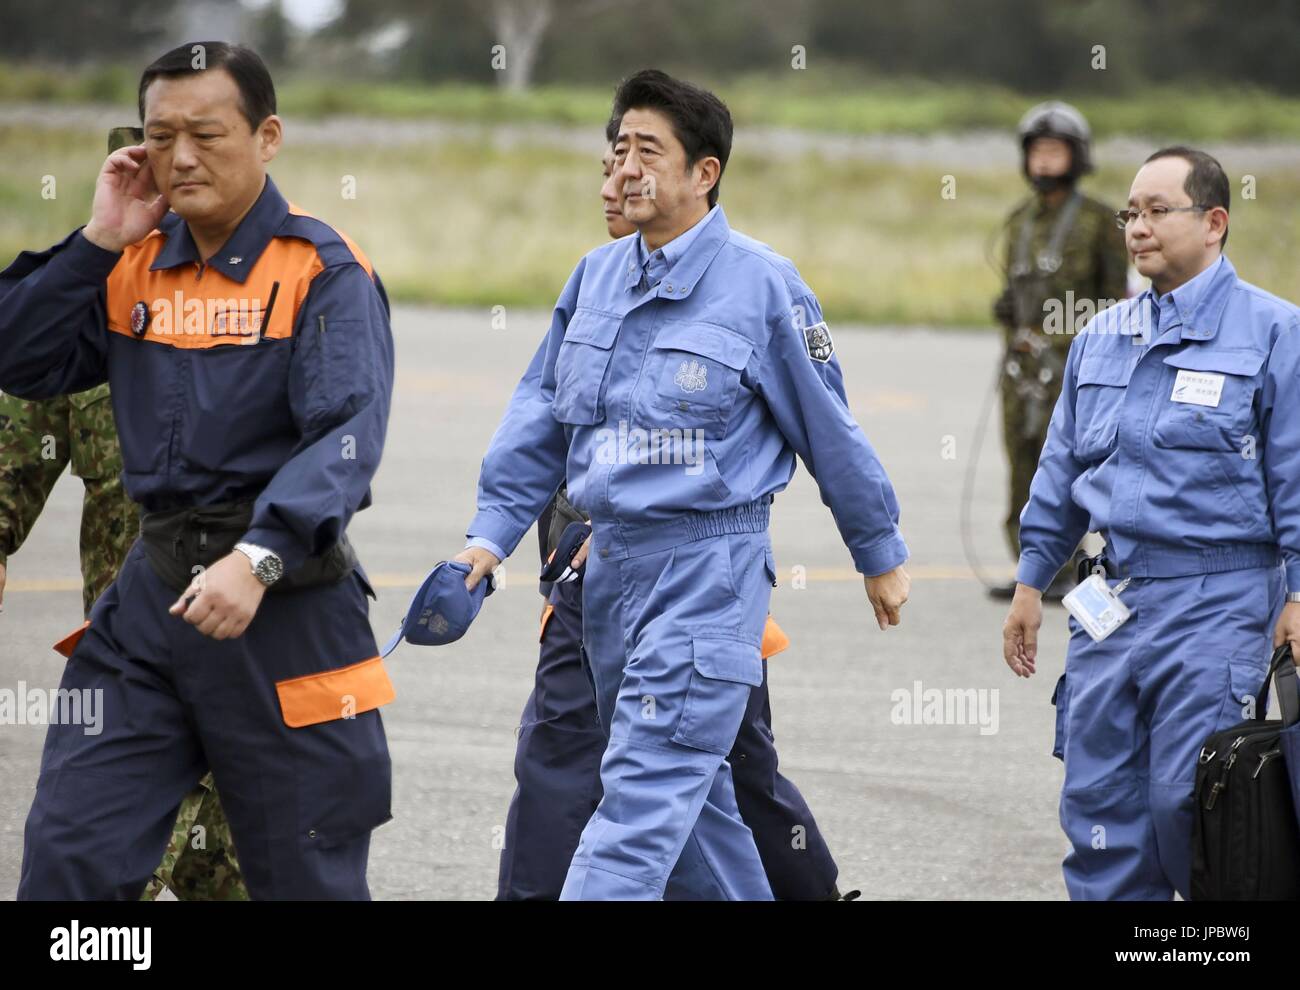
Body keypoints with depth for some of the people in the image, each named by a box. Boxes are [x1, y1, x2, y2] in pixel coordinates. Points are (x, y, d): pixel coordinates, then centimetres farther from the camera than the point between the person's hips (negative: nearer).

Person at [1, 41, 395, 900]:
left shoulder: (325, 272, -10)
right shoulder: (134, 265, 9)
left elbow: (346, 436, -22)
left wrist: (258, 561, -36)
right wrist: (98, 241, -2)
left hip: (285, 606, -5)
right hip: (151, 595, 5)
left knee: (308, 877, 6)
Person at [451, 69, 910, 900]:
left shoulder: (762, 285, -7)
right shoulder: (596, 277, 9)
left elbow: (830, 431, 0)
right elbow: (542, 415, 14)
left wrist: (882, 554, 7)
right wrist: (492, 534, 6)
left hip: (710, 563, -7)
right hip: (611, 559, 7)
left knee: (646, 788, -13)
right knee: (690, 788, 16)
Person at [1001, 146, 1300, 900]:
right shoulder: (1103, 339, 14)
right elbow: (1062, 468, 20)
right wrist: (1032, 583, 18)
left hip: (1218, 604, -6)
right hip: (1113, 597, 6)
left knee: (1186, 799, -10)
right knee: (1099, 801, 4)